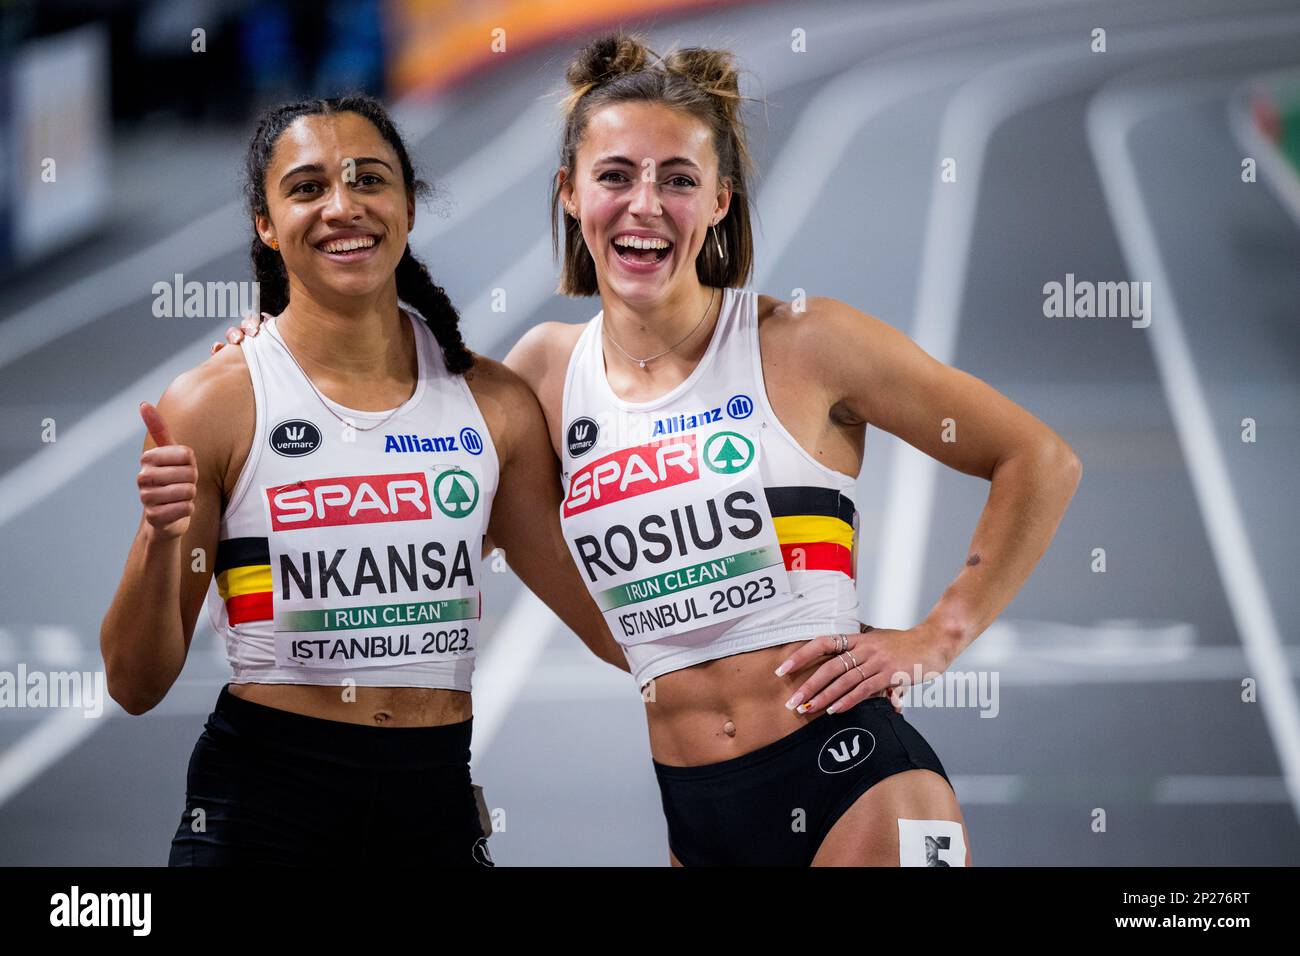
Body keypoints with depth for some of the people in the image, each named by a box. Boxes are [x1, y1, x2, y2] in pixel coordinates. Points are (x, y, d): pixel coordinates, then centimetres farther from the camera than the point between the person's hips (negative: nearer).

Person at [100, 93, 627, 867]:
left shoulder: (495, 404, 4)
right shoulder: (217, 403, -6)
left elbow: (600, 613, 15)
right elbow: (137, 685, -5)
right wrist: (161, 540, -21)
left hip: (439, 802, 3)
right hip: (262, 802, -3)